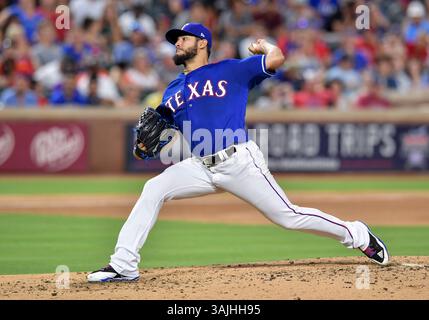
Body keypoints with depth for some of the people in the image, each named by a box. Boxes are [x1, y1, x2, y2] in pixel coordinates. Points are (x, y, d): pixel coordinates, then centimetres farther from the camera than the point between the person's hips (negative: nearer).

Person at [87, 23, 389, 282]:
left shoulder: (230, 70, 3)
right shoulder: (172, 91, 20)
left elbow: (276, 59, -8)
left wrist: (263, 45, 14)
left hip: (240, 162, -5)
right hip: (200, 167, 5)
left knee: (288, 216, -5)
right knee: (154, 189, -16)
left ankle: (357, 235, 14)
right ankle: (124, 265, -17)